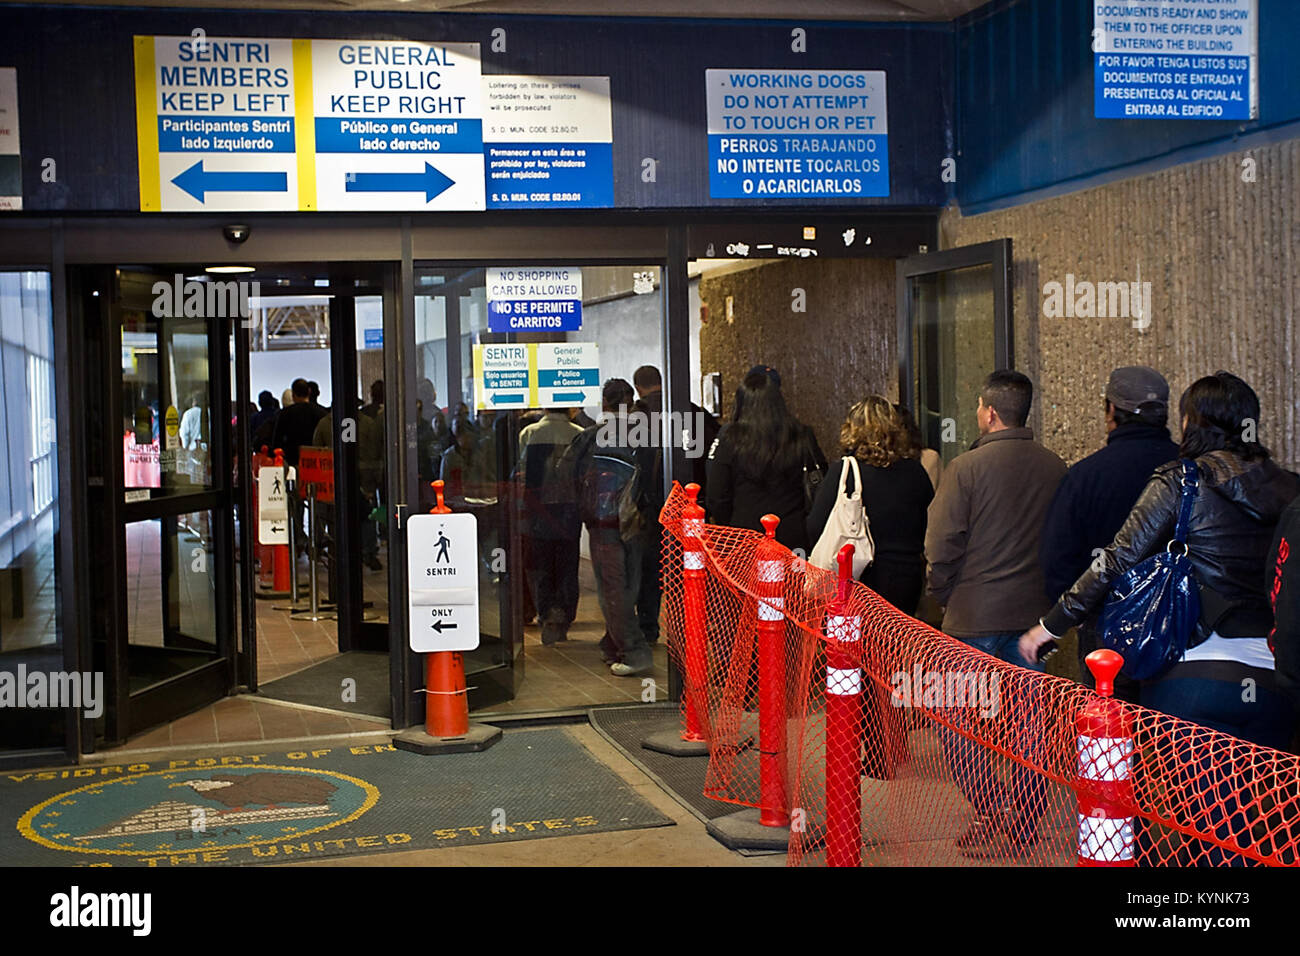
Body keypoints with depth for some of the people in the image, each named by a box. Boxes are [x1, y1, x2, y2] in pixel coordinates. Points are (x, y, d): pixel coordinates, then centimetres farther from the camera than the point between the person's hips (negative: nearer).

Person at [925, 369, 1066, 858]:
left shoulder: (966, 467, -12)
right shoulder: (1056, 469, 1)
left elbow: (942, 545, -11)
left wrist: (944, 595, 5)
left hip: (975, 617, -5)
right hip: (1034, 614, 5)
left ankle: (995, 816, -2)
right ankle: (1026, 825, 17)